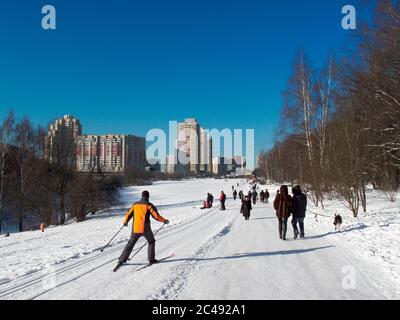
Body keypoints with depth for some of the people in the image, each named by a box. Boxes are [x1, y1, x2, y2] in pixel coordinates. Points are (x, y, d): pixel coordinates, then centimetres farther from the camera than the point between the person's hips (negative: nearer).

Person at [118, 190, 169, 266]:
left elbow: (128, 214, 12)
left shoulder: (135, 204, 6)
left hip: (135, 228, 3)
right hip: (145, 228, -3)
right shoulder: (149, 205, -5)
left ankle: (122, 260, 16)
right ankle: (151, 259, 13)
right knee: (151, 242, 18)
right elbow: (156, 216, -9)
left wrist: (125, 222, 32)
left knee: (130, 244, 17)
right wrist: (164, 221, 5)